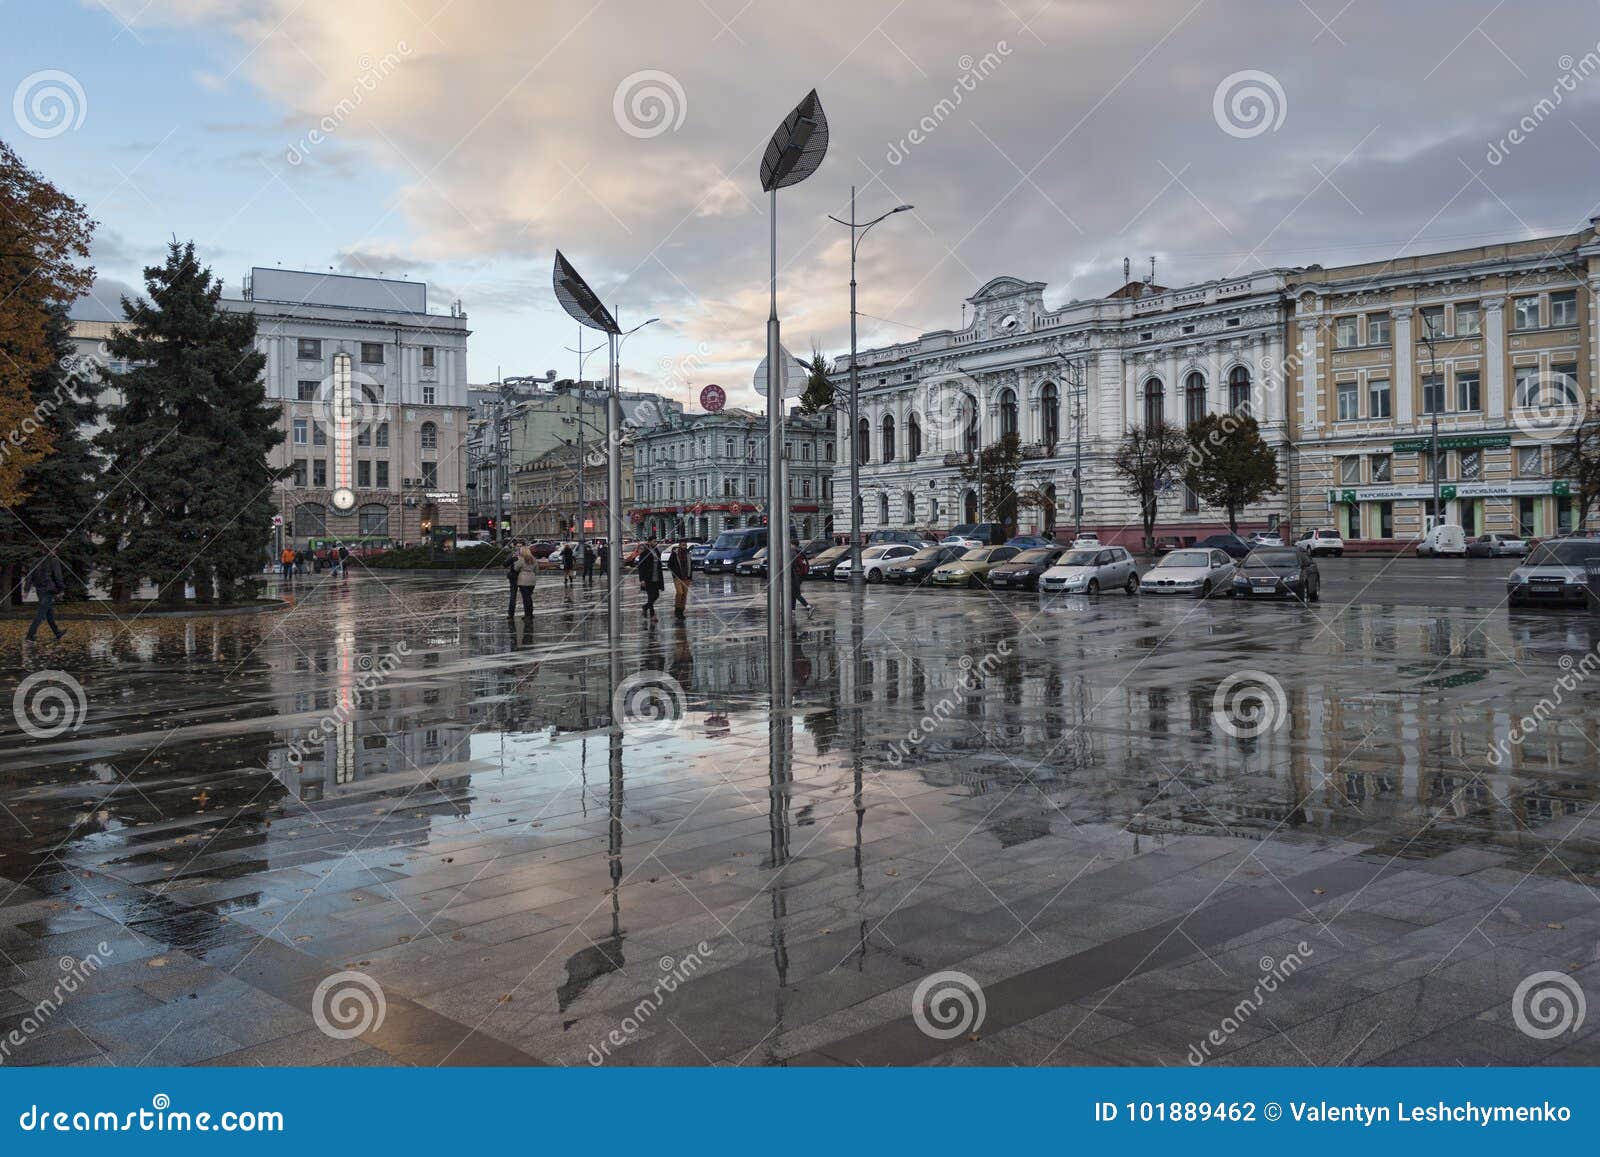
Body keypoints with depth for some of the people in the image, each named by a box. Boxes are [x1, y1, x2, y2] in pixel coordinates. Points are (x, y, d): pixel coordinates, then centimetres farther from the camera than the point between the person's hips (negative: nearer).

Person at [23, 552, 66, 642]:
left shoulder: (39, 560, 11)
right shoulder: (54, 561, -9)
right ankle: (30, 635, -12)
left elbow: (30, 574, 7)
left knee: (49, 612, 18)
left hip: (39, 589, 8)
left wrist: (26, 589, 6)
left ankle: (57, 633, 30)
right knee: (41, 612, -7)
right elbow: (58, 576, -14)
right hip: (49, 590, -8)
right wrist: (61, 589, -5)